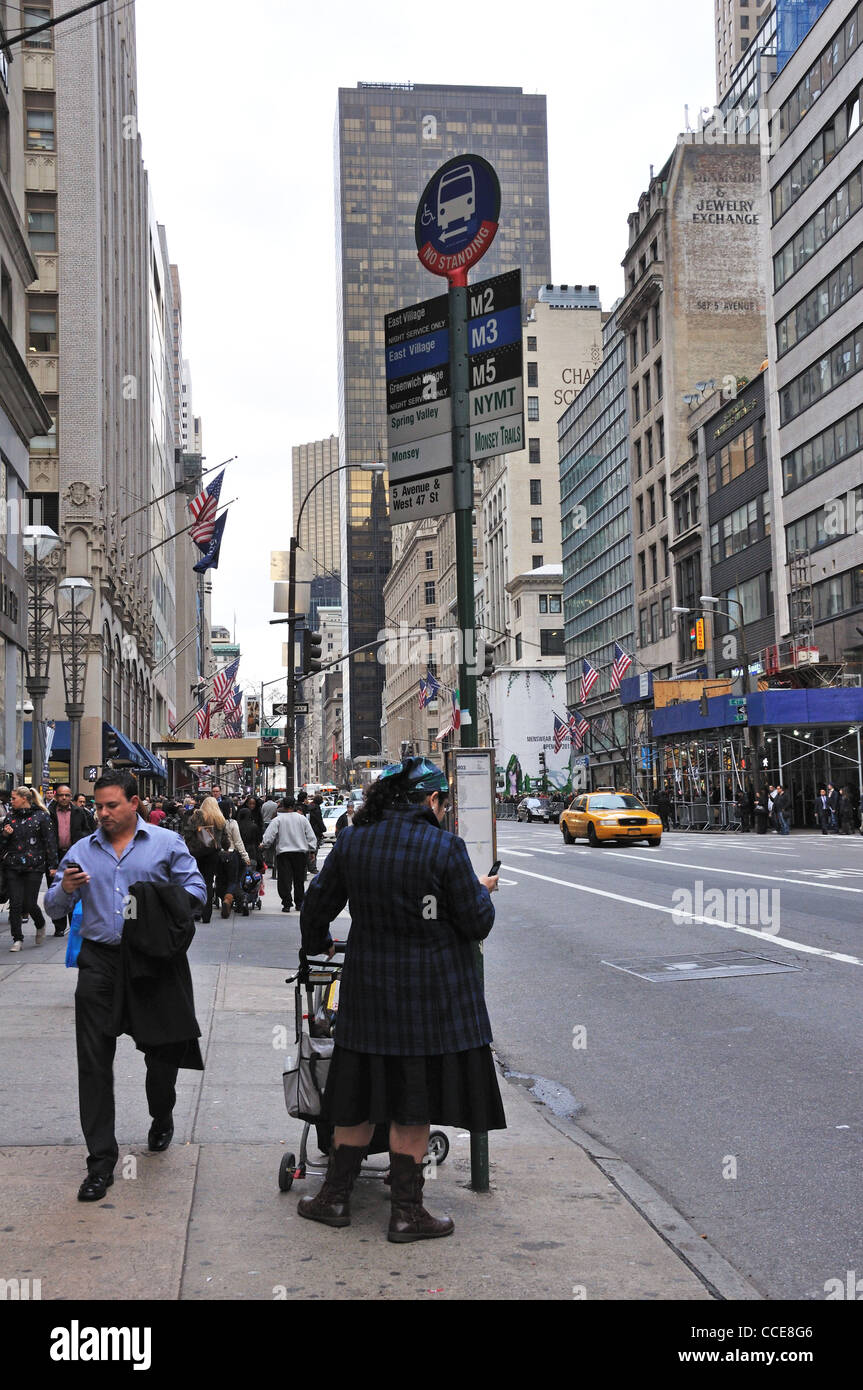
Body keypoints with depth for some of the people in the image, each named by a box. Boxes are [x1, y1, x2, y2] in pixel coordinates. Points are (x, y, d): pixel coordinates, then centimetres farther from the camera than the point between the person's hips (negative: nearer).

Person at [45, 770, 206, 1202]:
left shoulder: (166, 843, 5)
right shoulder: (83, 851, 11)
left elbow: (195, 888, 2)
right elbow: (54, 907, 11)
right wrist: (65, 889, -12)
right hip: (100, 962, 1)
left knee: (161, 1051, 10)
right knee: (94, 1061, -3)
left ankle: (162, 1119, 41)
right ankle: (100, 1162, 2)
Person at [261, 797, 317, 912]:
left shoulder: (277, 820, -4)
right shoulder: (302, 819, 4)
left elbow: (269, 836, -9)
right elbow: (311, 836, 7)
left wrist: (264, 845, 6)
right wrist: (312, 850, 14)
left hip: (283, 853, -3)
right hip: (301, 852, 3)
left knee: (285, 880, -1)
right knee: (299, 880, 12)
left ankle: (286, 904, -6)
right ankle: (299, 904, 16)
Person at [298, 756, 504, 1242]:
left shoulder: (350, 842, 1)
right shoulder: (445, 847, -13)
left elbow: (318, 905, 12)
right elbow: (476, 924, -9)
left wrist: (316, 944, 32)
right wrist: (482, 893, 13)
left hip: (368, 986, 4)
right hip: (432, 992, -4)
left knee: (361, 1097, 16)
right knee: (414, 1103, 6)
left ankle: (336, 1197, 23)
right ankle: (407, 1212, 13)